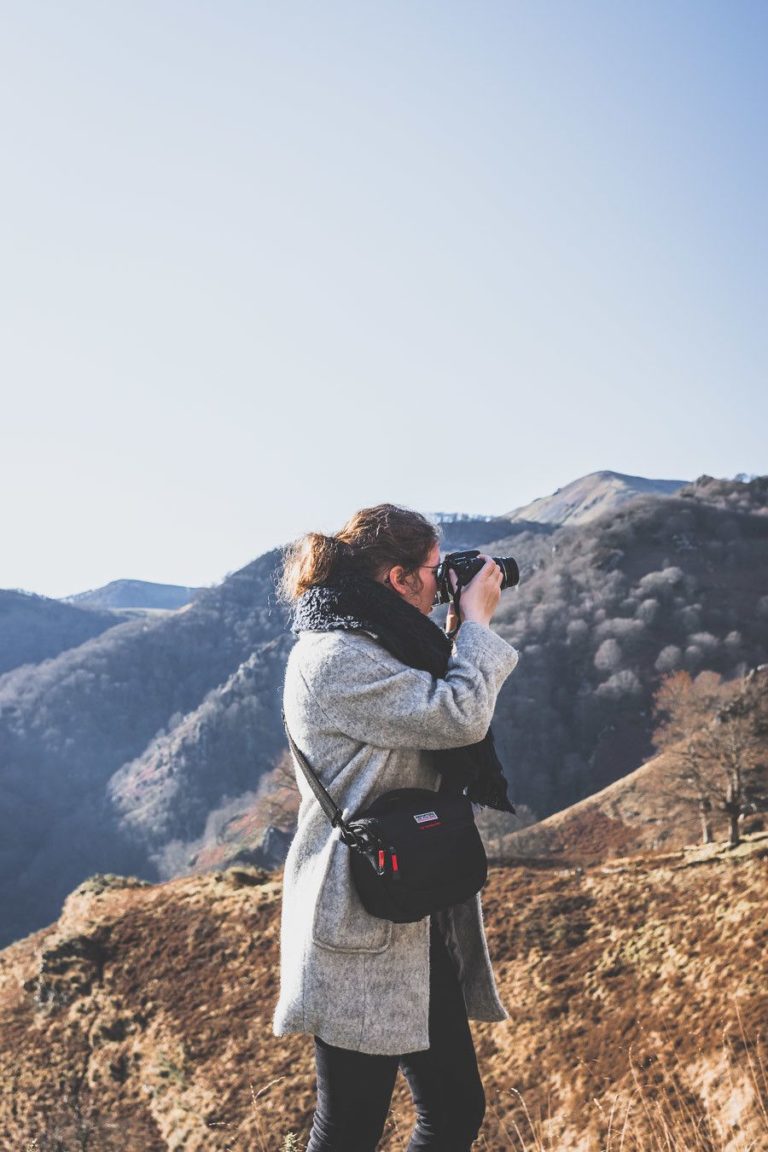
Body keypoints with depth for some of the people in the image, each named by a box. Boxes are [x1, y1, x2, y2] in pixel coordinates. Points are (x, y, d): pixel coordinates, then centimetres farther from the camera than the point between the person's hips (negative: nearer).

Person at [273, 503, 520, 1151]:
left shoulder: (375, 650, 13)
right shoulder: (333, 658, -17)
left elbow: (437, 715, 22)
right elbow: (459, 716, -22)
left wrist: (464, 632, 12)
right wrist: (477, 623, -7)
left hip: (417, 924, 10)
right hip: (363, 933, -10)